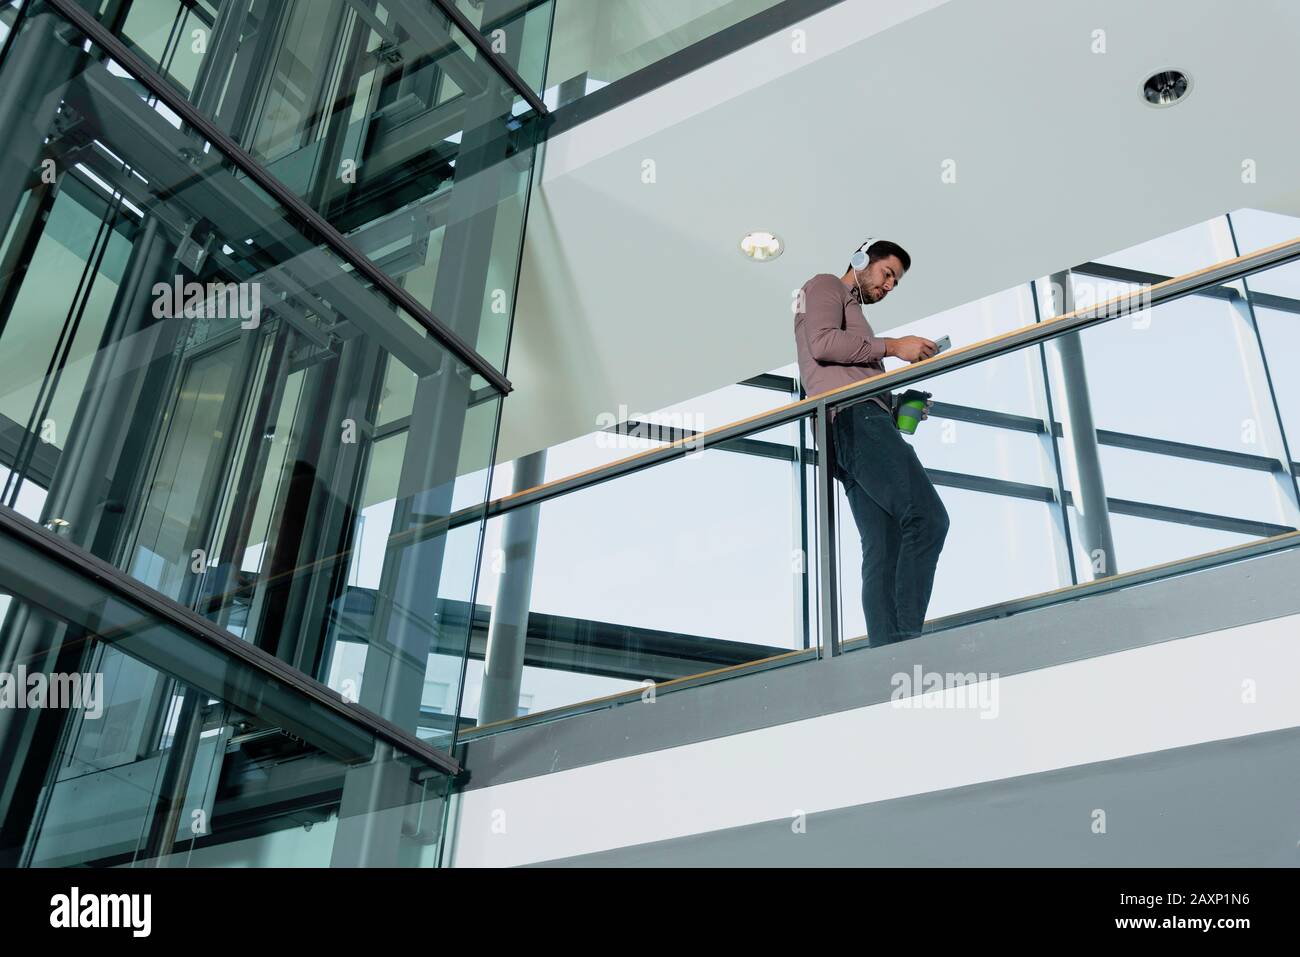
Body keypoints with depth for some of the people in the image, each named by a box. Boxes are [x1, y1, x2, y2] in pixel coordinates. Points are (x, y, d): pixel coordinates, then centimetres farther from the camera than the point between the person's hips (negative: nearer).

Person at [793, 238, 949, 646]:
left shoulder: (853, 313, 39)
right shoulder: (825, 285, 13)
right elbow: (822, 343, -8)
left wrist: (900, 409, 13)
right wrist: (892, 346, -5)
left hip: (861, 422, 10)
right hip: (852, 418, -10)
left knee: (885, 551, -2)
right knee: (927, 517, -22)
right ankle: (906, 640, -29)